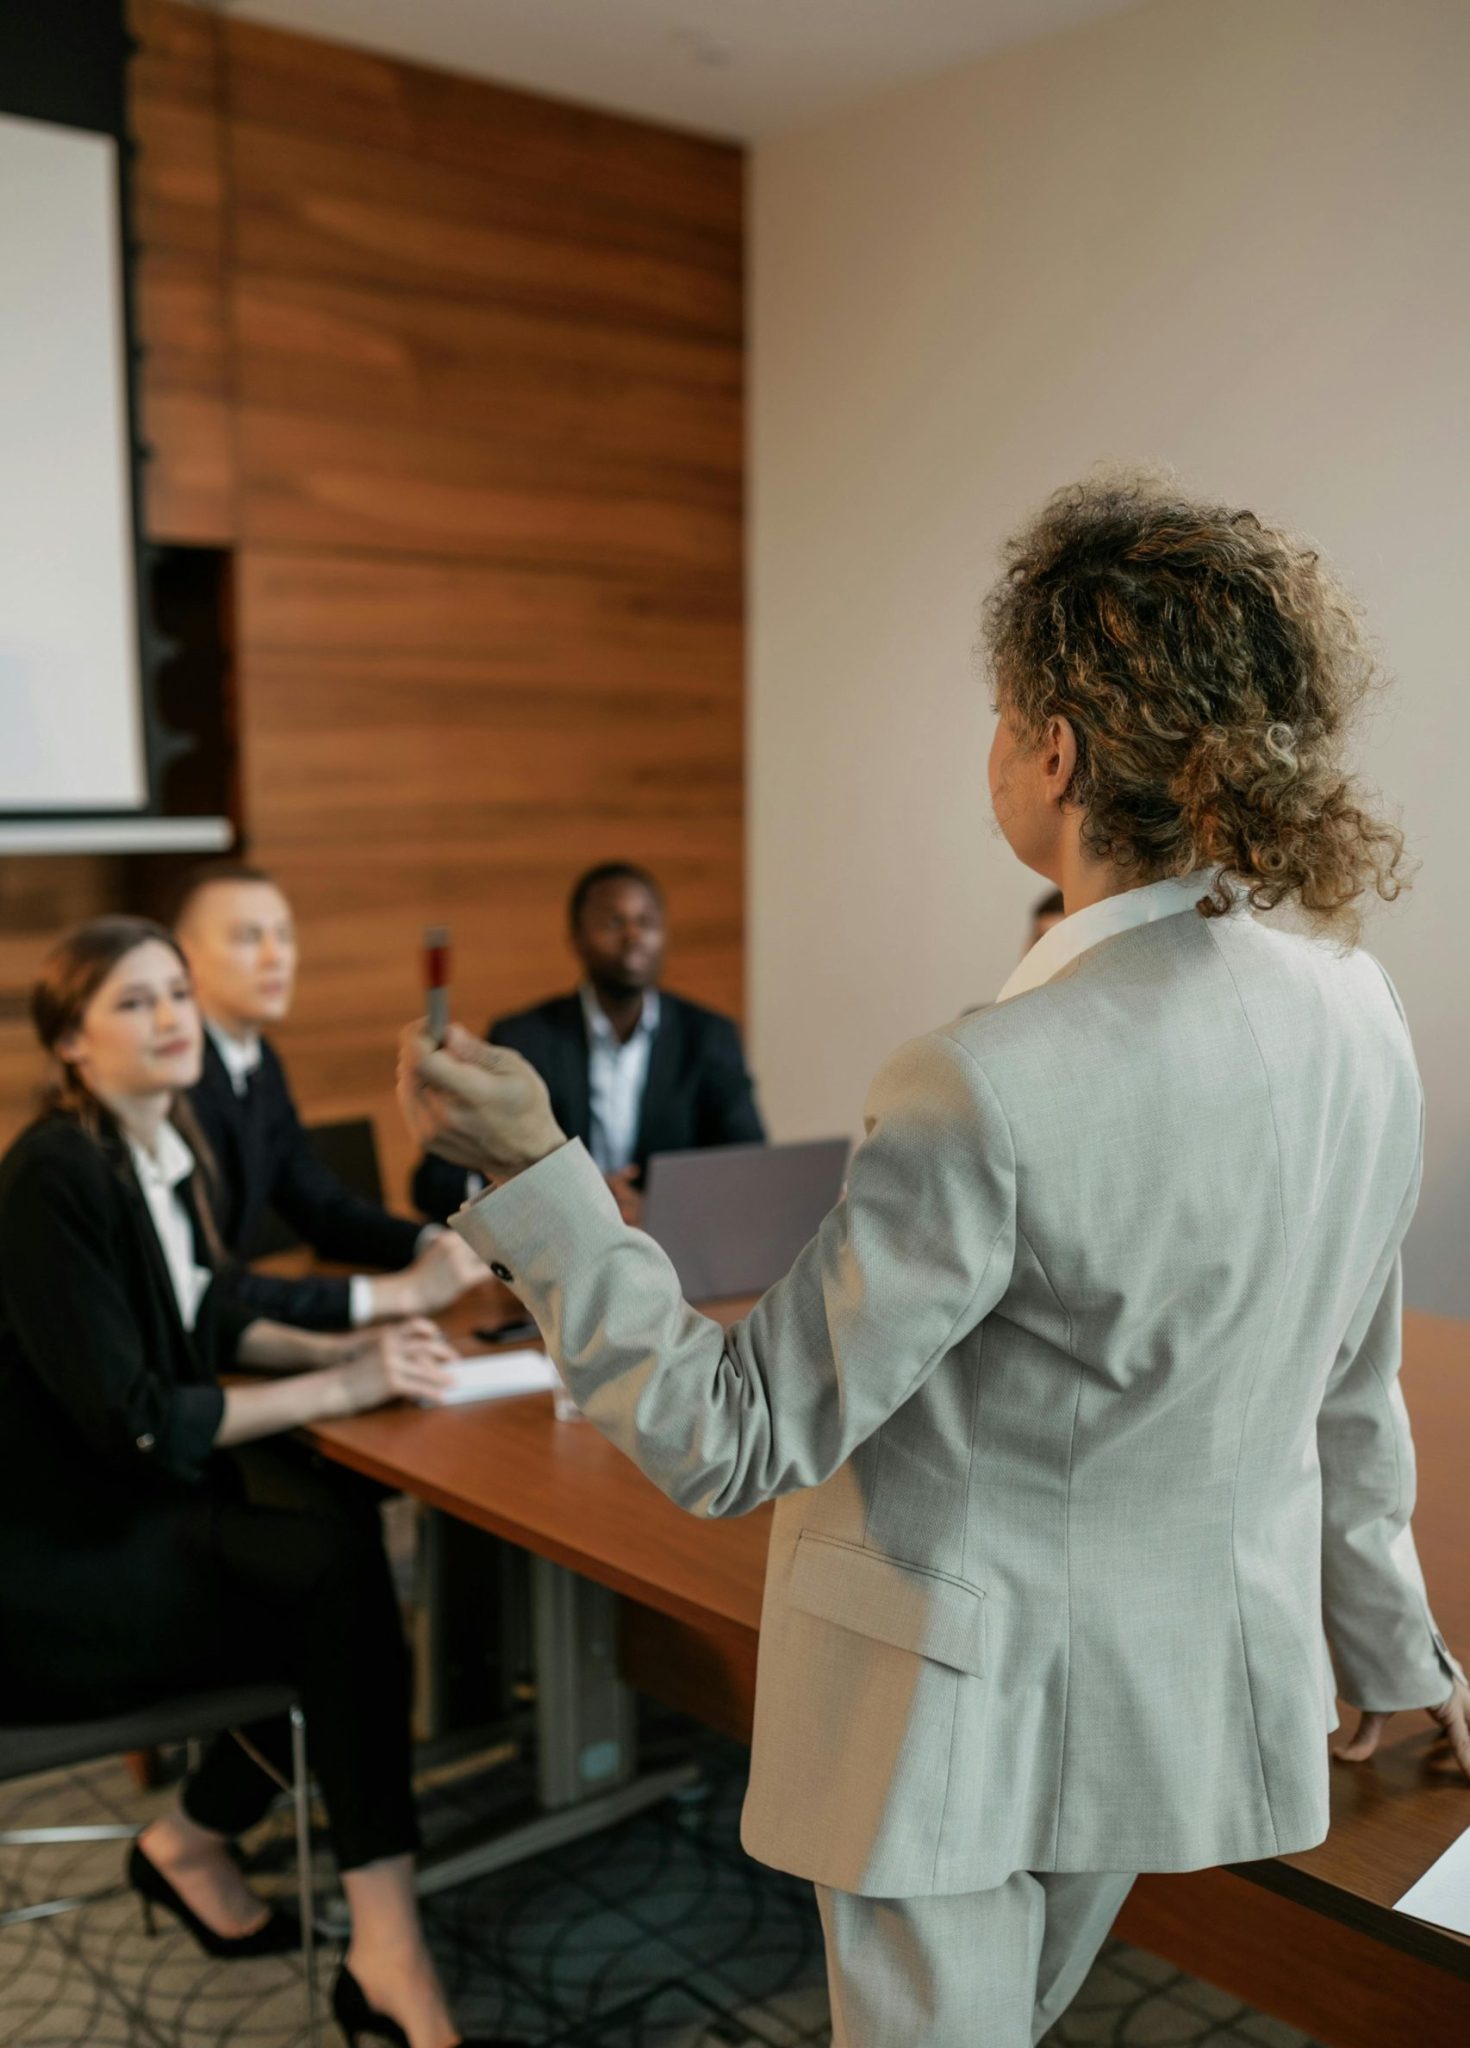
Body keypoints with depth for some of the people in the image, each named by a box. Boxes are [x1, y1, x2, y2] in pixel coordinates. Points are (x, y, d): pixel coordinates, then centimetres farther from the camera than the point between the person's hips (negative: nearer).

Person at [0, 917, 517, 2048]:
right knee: (343, 1581, -21)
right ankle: (385, 1947, -10)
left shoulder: (166, 1146, 5)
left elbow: (213, 1321, 16)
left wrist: (349, 1348, -1)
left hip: (136, 1507, 8)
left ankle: (192, 1839, 13)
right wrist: (344, 1387, -21)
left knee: (349, 1569, -7)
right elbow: (133, 1419, -24)